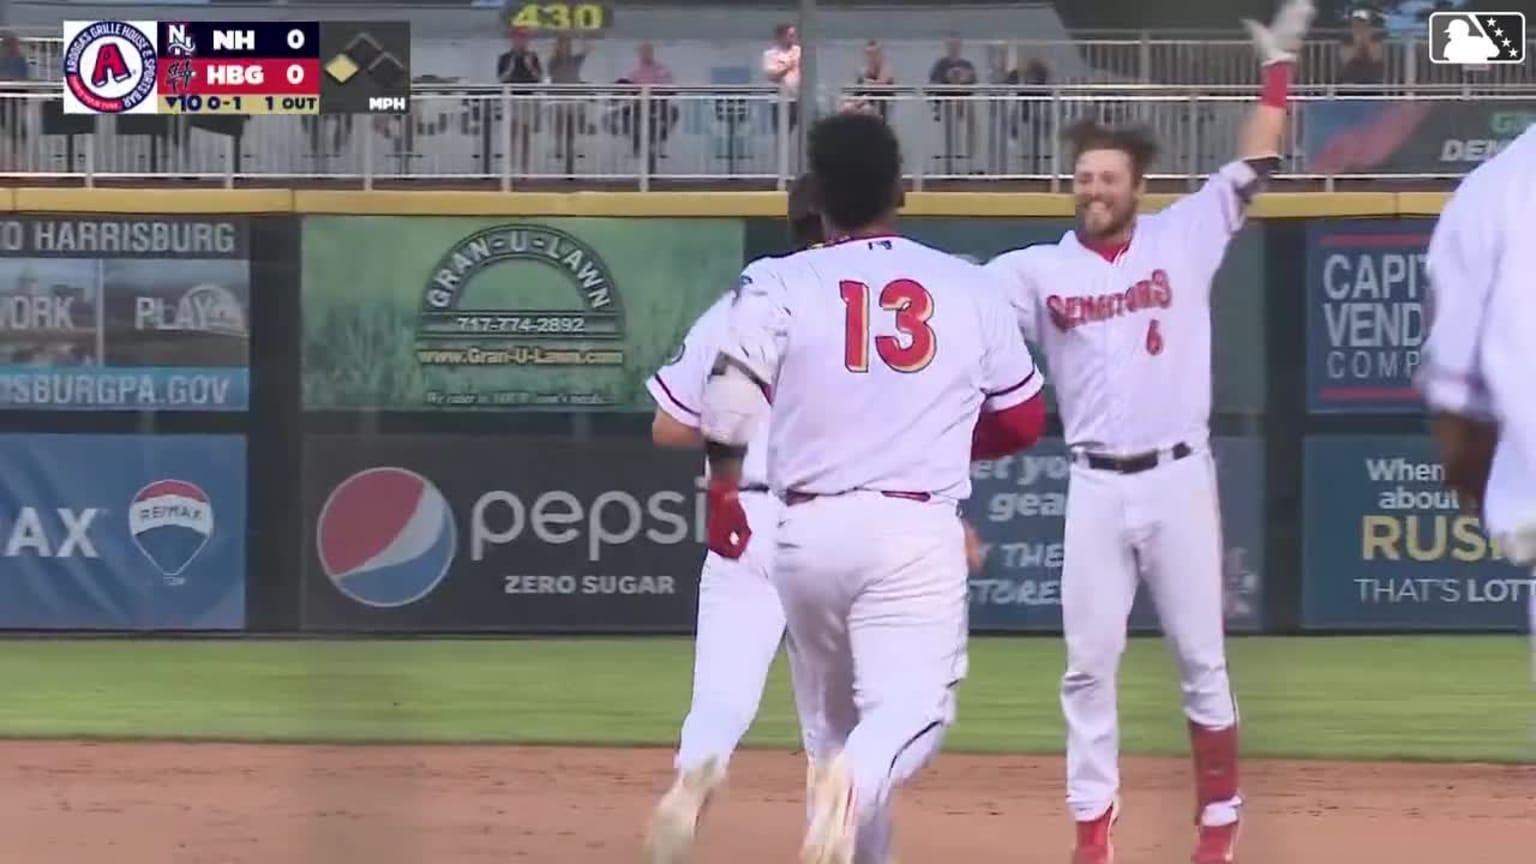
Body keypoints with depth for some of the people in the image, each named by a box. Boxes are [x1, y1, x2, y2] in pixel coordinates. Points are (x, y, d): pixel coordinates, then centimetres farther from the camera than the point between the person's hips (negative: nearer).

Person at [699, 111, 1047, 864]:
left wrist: (721, 492, 3)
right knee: (912, 709, -11)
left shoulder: (779, 285, 0)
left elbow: (731, 400, -14)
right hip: (919, 530, -1)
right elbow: (1023, 419, 15)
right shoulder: (969, 288, 7)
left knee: (832, 725, 17)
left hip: (809, 531, 1)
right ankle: (859, 776, -44)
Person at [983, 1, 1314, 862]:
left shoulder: (1183, 239, 1)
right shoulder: (1040, 270, 3)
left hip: (1179, 478, -1)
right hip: (1097, 486, 1)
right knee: (1089, 663, 3)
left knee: (1202, 658, 5)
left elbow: (1254, 167, -1)